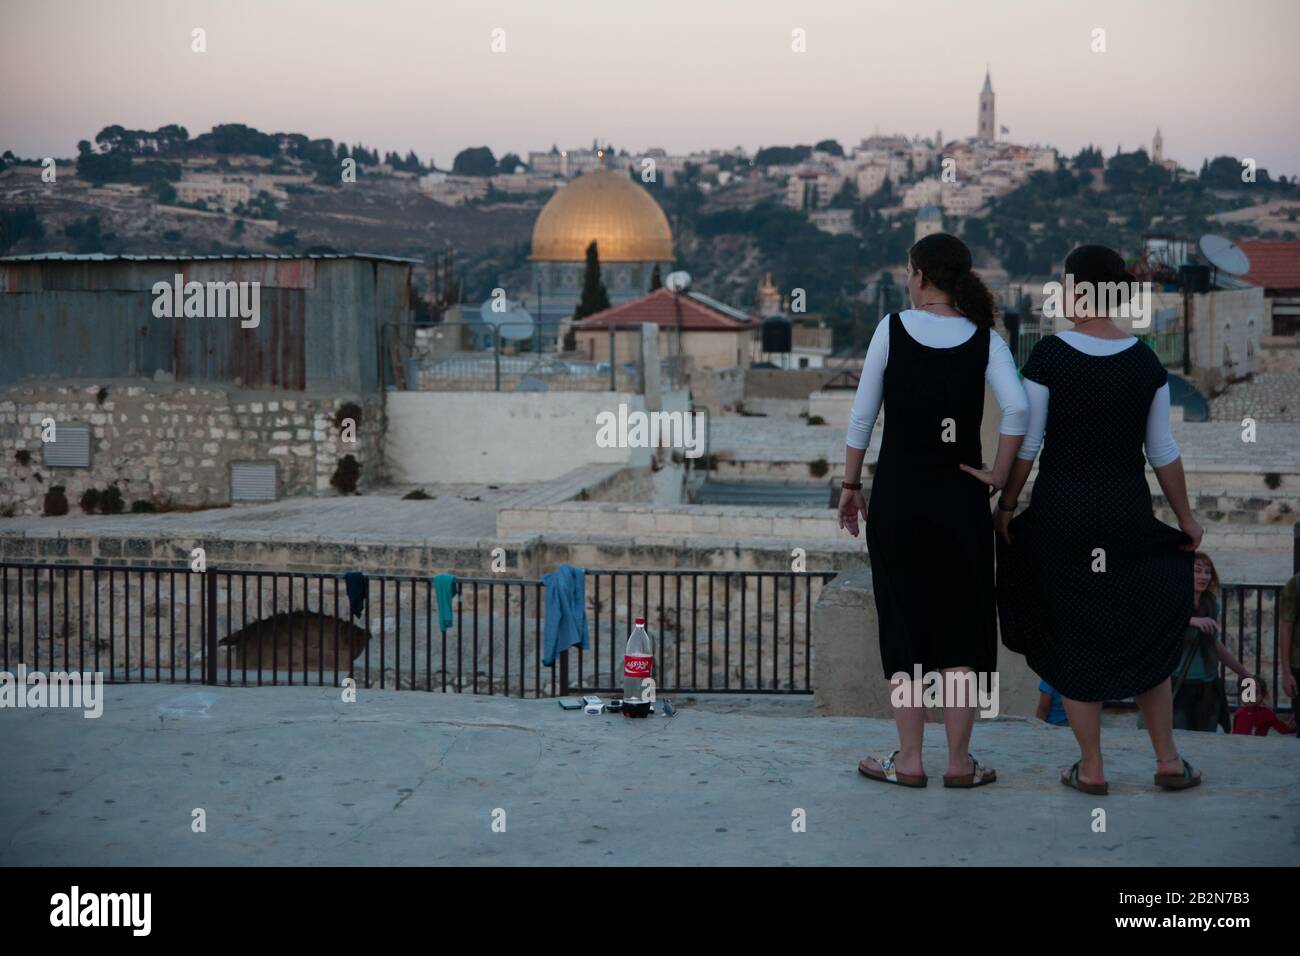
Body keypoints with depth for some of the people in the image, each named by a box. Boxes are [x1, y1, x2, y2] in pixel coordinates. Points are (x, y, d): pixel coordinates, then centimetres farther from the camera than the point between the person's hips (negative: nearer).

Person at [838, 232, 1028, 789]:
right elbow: (1017, 408, -16)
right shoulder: (984, 340, -1)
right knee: (961, 627, 9)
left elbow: (862, 415, -3)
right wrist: (997, 476, -6)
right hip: (961, 497, 1)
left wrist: (850, 483, 7)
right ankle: (959, 761, 11)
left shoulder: (893, 329, -4)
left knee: (903, 623, 7)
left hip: (897, 496, -1)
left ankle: (909, 759, 11)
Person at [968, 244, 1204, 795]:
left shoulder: (1048, 356, -10)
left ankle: (1091, 769, 14)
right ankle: (1168, 760, 20)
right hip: (1129, 513, 2)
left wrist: (1006, 506, 4)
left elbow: (1026, 445, -8)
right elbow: (1163, 453, 2)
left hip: (1062, 514, -2)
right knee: (1145, 631, 18)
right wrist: (1186, 520, 13)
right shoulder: (1146, 363, -2)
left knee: (1071, 636, 9)